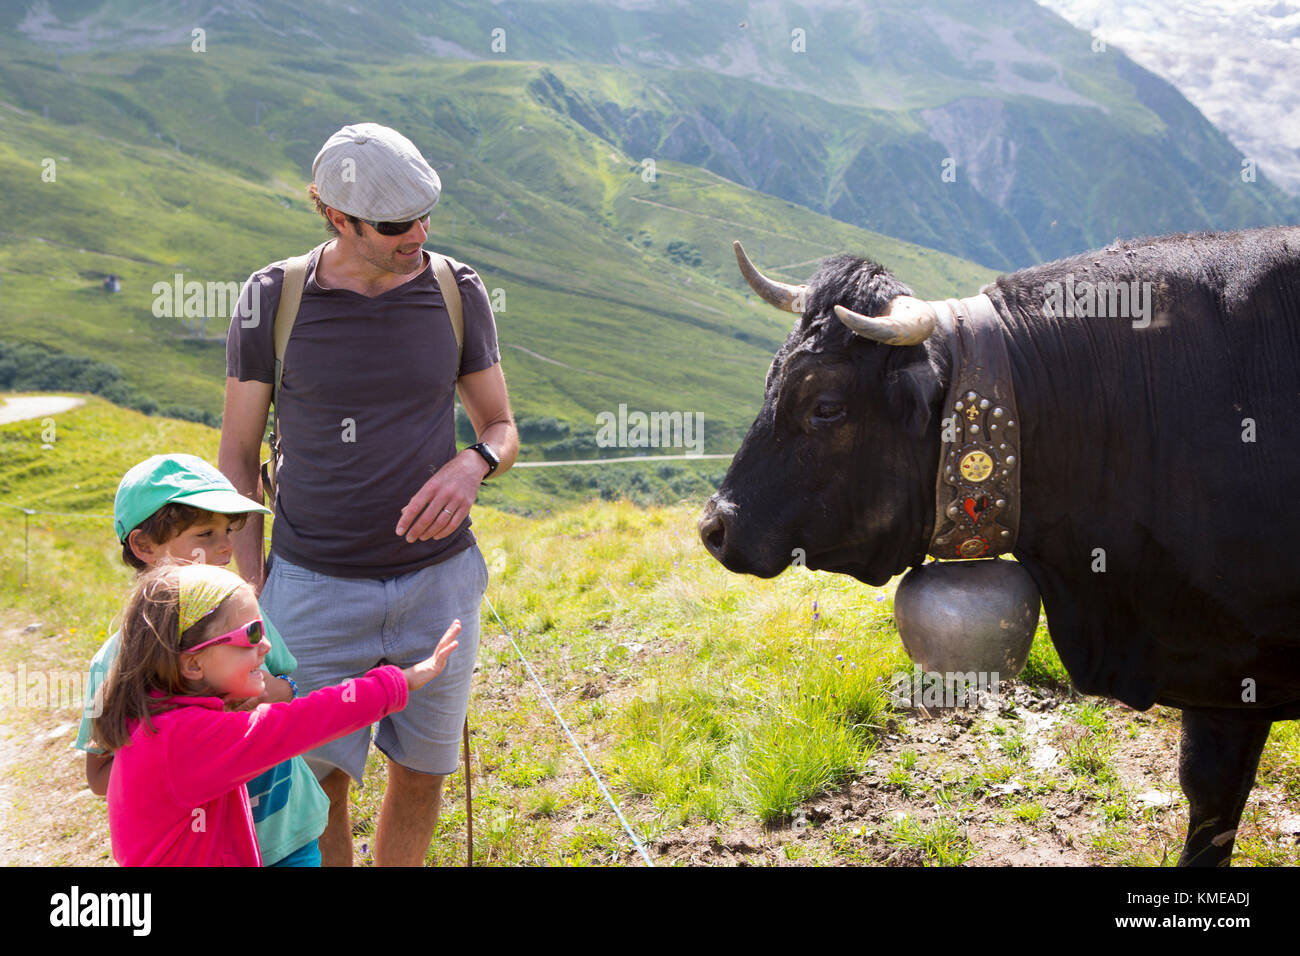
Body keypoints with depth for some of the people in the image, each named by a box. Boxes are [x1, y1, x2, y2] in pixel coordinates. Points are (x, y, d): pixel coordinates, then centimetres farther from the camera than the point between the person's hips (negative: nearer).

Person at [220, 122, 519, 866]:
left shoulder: (457, 291, -3)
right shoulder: (273, 299, -7)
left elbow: (503, 429, 7)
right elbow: (238, 455, 1)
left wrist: (473, 465, -18)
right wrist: (249, 594, -5)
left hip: (440, 581, 2)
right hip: (316, 589, -2)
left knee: (422, 772, 14)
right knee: (317, 786, 3)